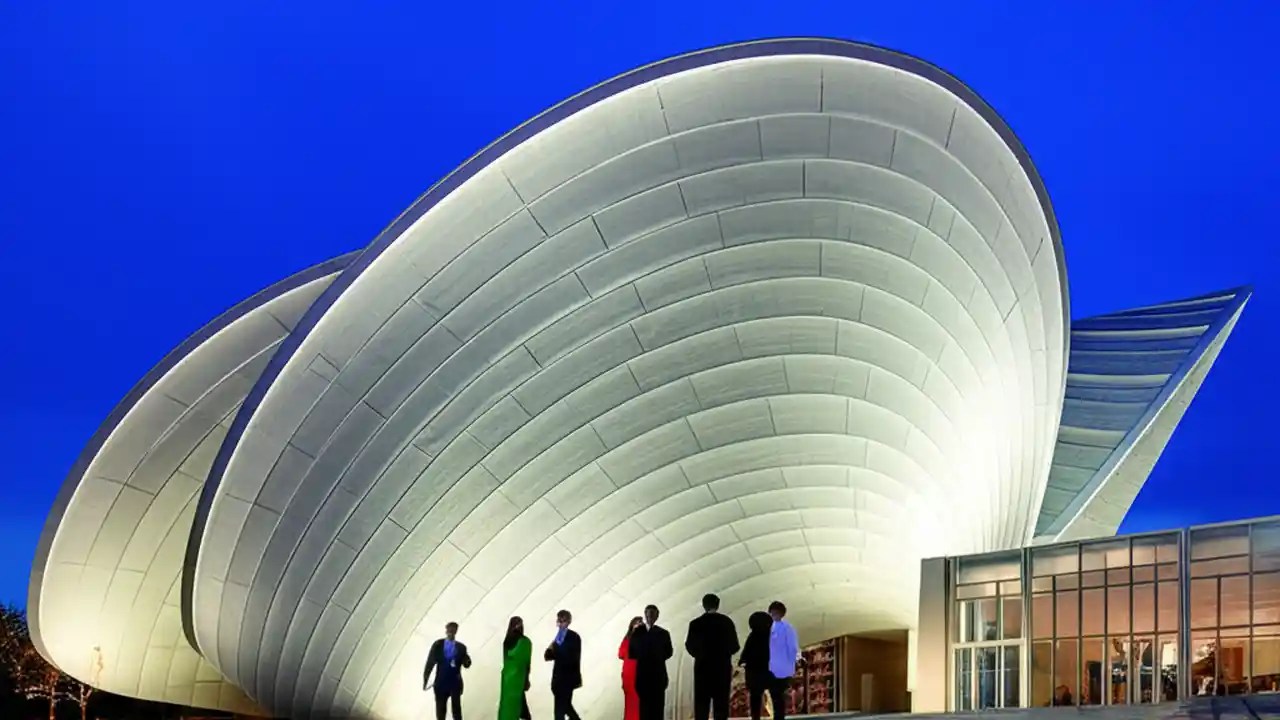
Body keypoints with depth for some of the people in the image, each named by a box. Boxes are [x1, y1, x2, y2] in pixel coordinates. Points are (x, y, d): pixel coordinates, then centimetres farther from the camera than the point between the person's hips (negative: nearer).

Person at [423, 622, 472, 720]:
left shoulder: (461, 647, 3)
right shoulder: (437, 645, 2)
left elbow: (466, 664, 0)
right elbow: (430, 662, 2)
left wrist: (467, 660, -24)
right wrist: (425, 680, -2)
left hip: (455, 684, -1)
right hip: (441, 683, 1)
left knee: (456, 710, -3)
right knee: (440, 710, 7)